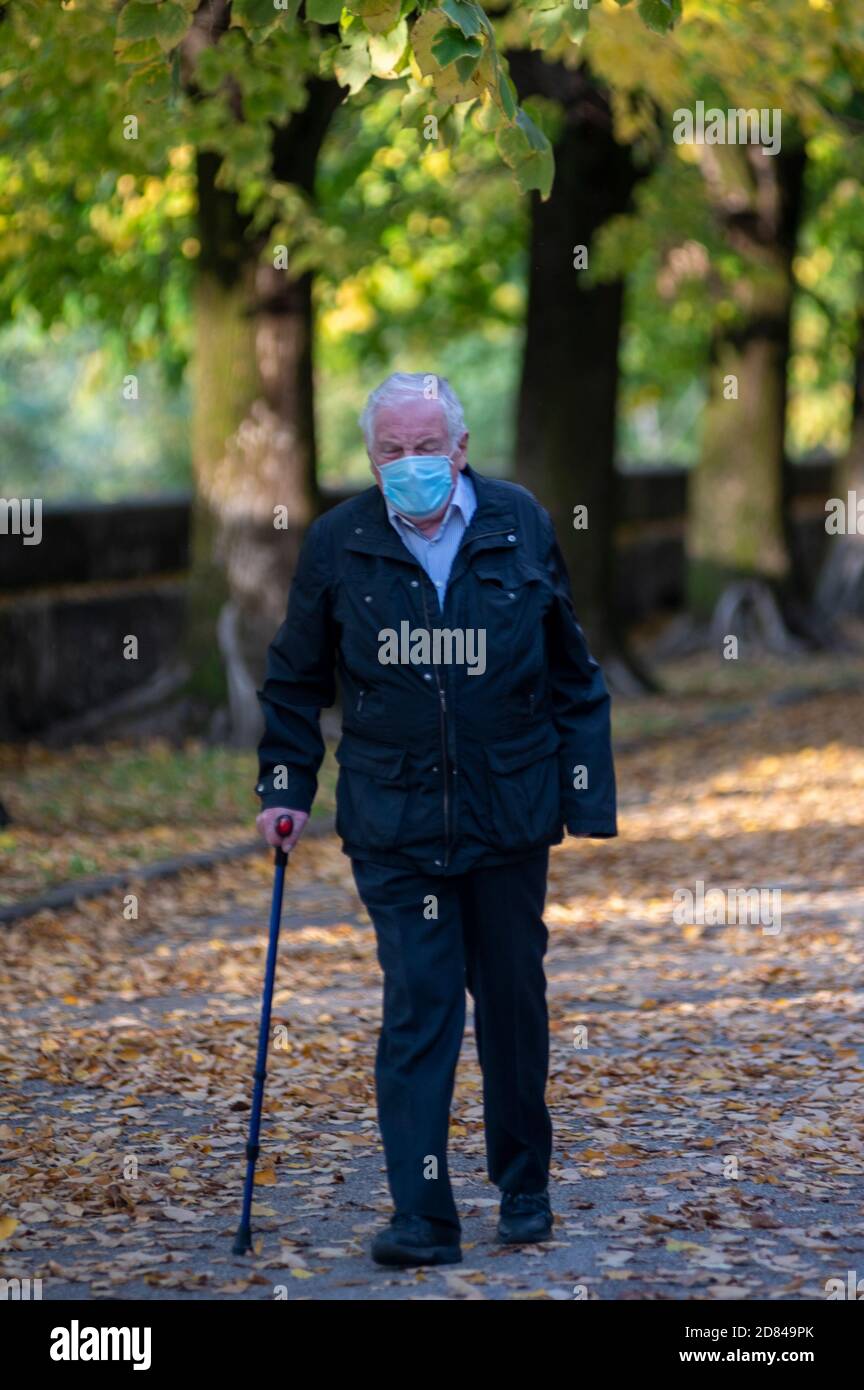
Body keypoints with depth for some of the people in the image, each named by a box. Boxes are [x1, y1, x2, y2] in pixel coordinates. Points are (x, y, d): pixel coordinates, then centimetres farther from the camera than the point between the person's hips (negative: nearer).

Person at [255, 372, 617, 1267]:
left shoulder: (521, 527, -1)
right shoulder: (337, 546, -2)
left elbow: (572, 674, 8)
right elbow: (295, 682, 9)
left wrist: (586, 791, 5)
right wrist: (284, 787, 2)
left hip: (509, 815, 1)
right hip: (394, 821, -1)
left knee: (513, 1004, 10)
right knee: (417, 1010, -7)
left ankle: (525, 1190, 28)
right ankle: (422, 1218, -5)